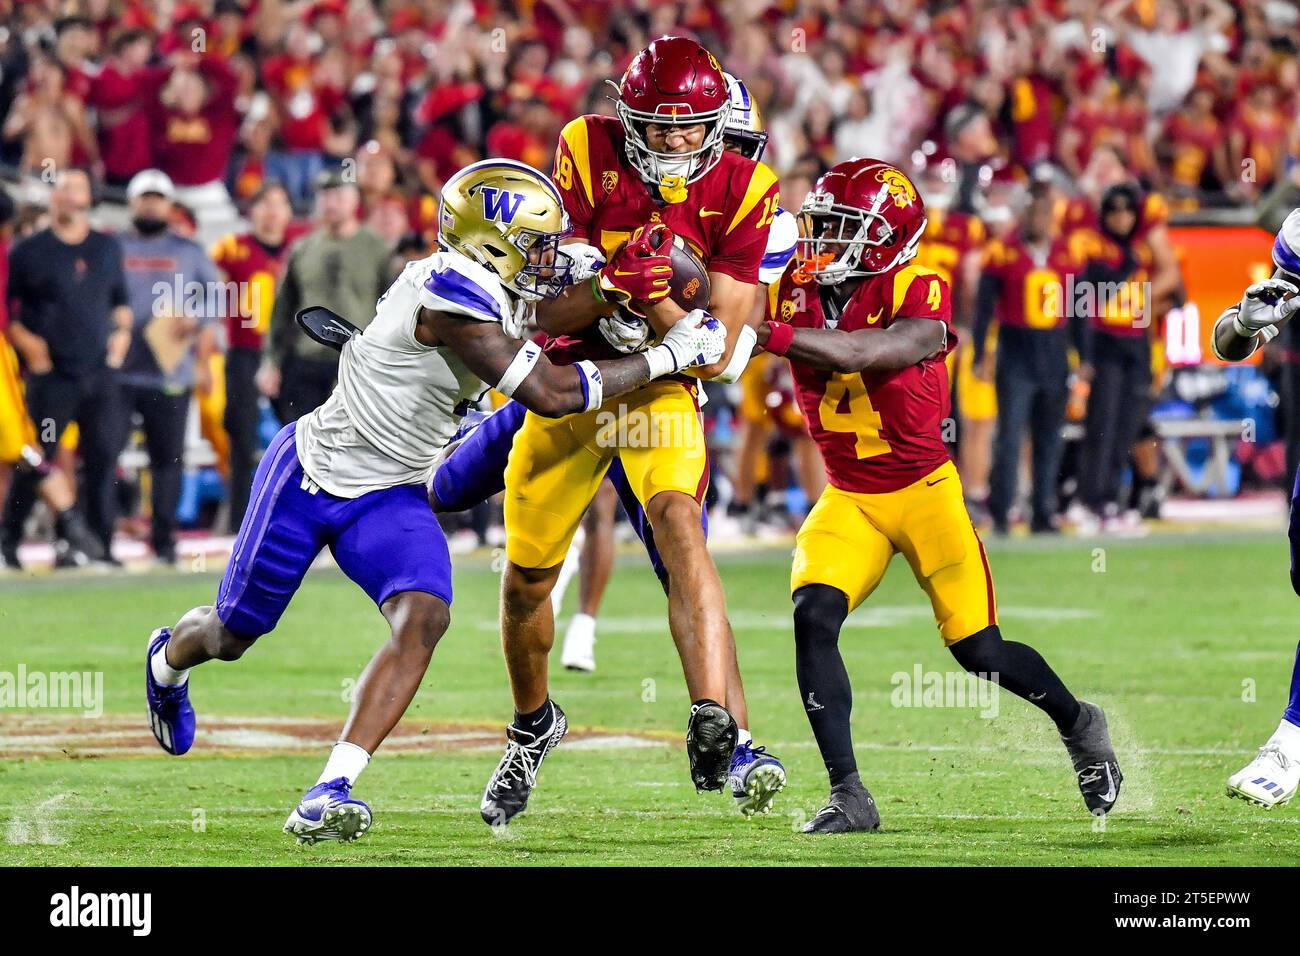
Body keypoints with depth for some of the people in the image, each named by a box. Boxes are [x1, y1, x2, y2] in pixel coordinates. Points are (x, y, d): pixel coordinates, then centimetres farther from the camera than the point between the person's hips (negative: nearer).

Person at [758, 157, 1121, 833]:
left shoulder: (918, 298, -19)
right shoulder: (796, 294, -3)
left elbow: (866, 353, -37)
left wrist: (771, 335, -42)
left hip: (925, 491, -4)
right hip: (848, 499, 4)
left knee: (979, 650, -2)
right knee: (813, 618, -20)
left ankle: (1079, 724, 30)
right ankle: (848, 796, -15)